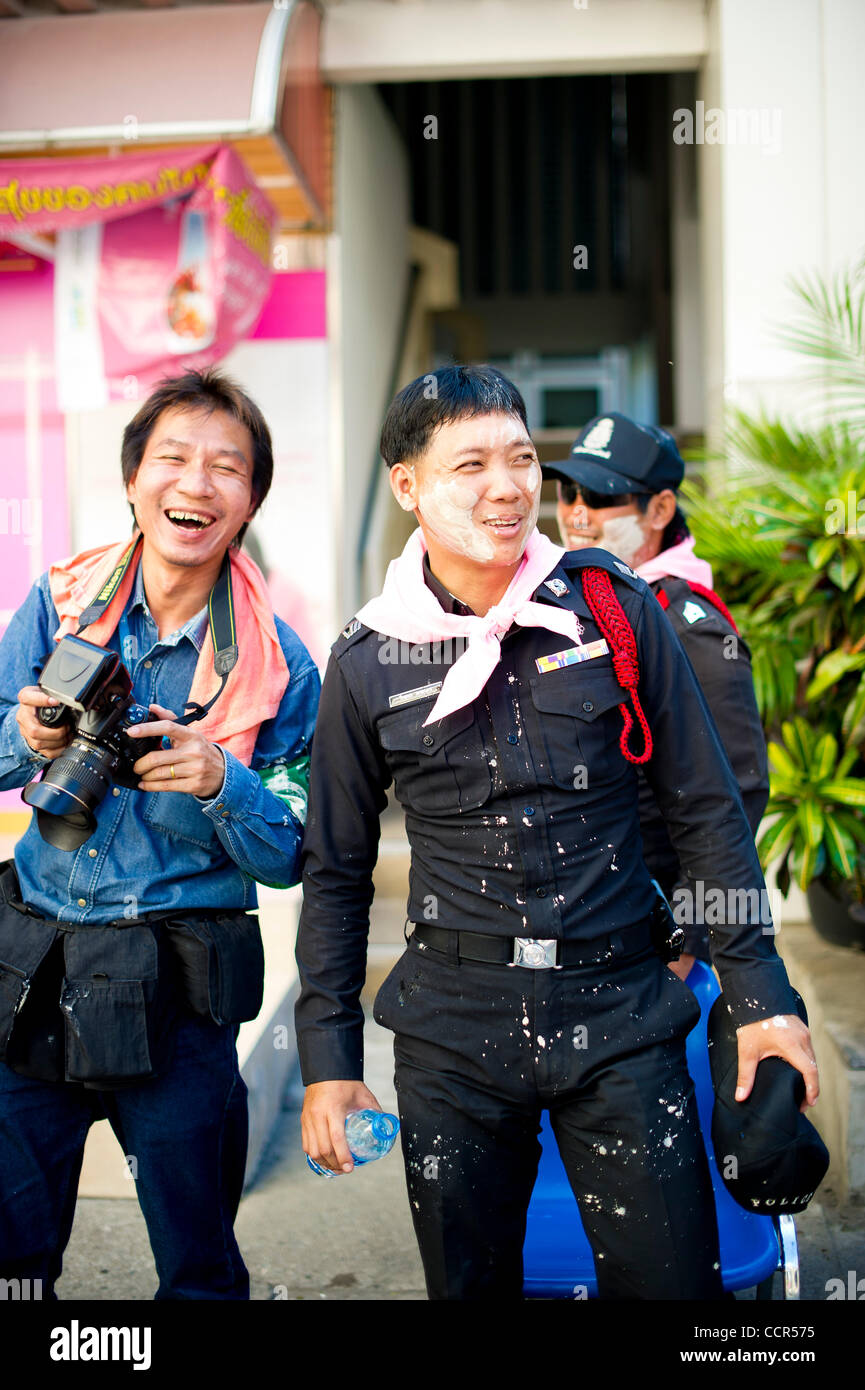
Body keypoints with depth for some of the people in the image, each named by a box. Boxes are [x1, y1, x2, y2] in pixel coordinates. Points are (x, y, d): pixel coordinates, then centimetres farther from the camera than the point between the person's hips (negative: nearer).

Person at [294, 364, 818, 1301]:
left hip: (621, 1014, 0)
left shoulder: (615, 608, -2)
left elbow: (705, 811, 3)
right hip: (452, 1030, 1)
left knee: (674, 1279, 3)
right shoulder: (368, 664, -1)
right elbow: (336, 873, 7)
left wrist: (760, 992, 2)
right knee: (469, 1283, 13)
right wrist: (327, 1057, 4)